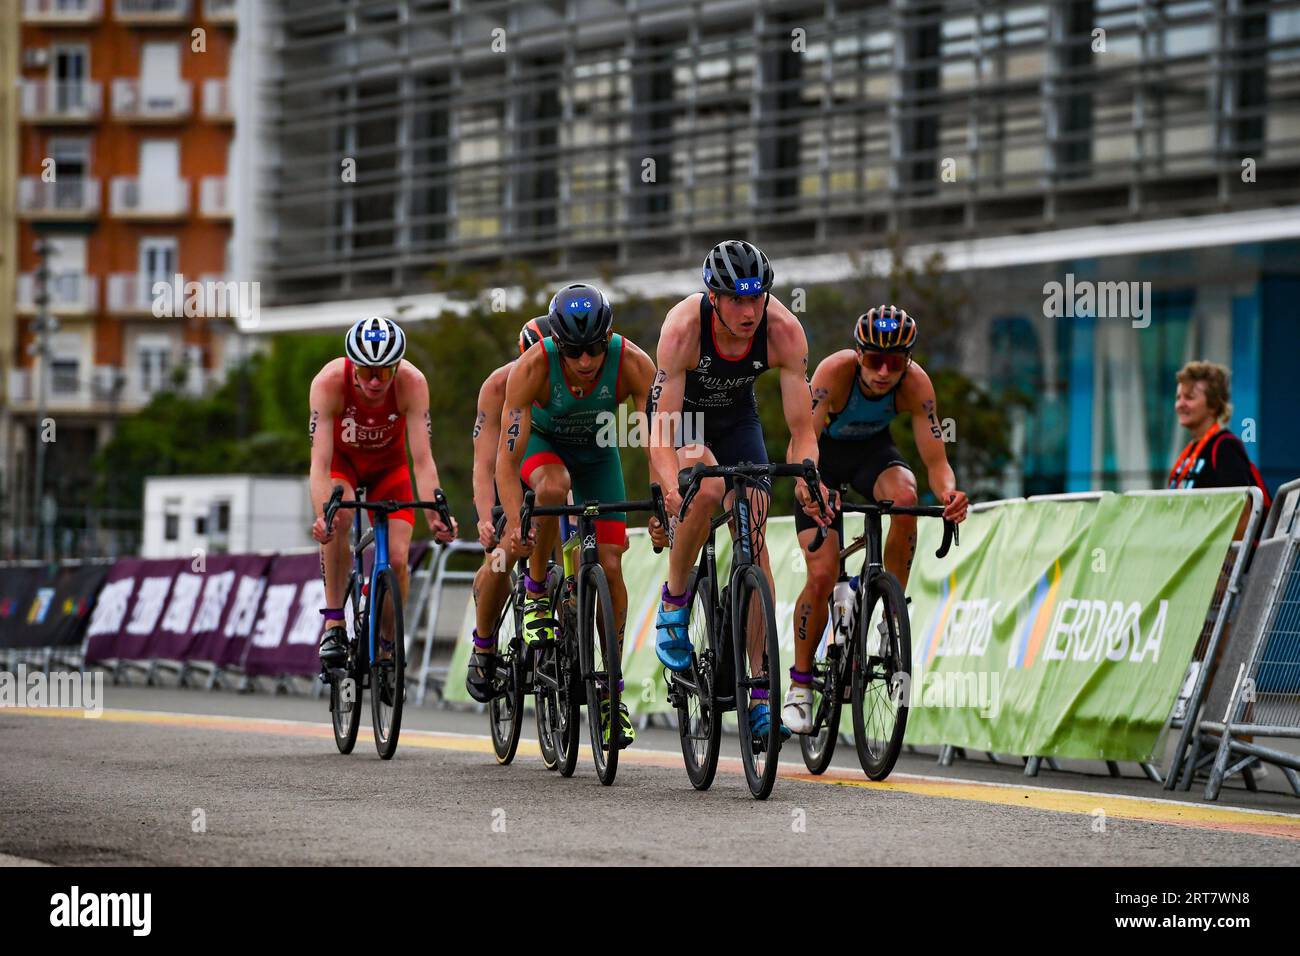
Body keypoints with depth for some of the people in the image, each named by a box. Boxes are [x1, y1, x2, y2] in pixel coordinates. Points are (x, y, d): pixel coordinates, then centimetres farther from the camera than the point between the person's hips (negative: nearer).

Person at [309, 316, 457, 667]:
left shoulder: (412, 383, -33)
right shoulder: (329, 382, -35)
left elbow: (422, 459, -36)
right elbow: (320, 461, -39)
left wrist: (433, 515, -50)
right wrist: (322, 516, -55)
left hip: (388, 464, 1)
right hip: (342, 460, -1)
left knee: (397, 558, -14)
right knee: (338, 516, -33)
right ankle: (334, 623, -24)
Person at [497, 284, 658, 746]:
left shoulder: (632, 363, -32)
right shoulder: (533, 367, -35)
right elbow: (507, 457, -34)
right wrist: (514, 523, -45)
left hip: (597, 451, 2)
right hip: (543, 442, -2)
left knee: (610, 565, -8)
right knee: (553, 487, -37)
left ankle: (610, 688, 5)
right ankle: (536, 588, -13)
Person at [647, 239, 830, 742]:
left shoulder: (784, 331, -31)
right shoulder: (683, 327, -37)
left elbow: (802, 429, -28)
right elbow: (664, 430, -39)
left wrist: (806, 479, -46)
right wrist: (671, 487, -56)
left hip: (737, 416, 2)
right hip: (681, 414, -2)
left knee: (754, 538, -9)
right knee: (707, 487, -34)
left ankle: (760, 693, -6)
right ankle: (674, 601, -9)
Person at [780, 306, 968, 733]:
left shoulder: (916, 383, -27)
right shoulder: (835, 370, -34)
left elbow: (935, 460, -29)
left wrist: (948, 492, -52)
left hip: (873, 449, 2)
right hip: (824, 451, -2)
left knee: (905, 497, -34)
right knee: (822, 576, -15)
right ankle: (799, 686, 2)